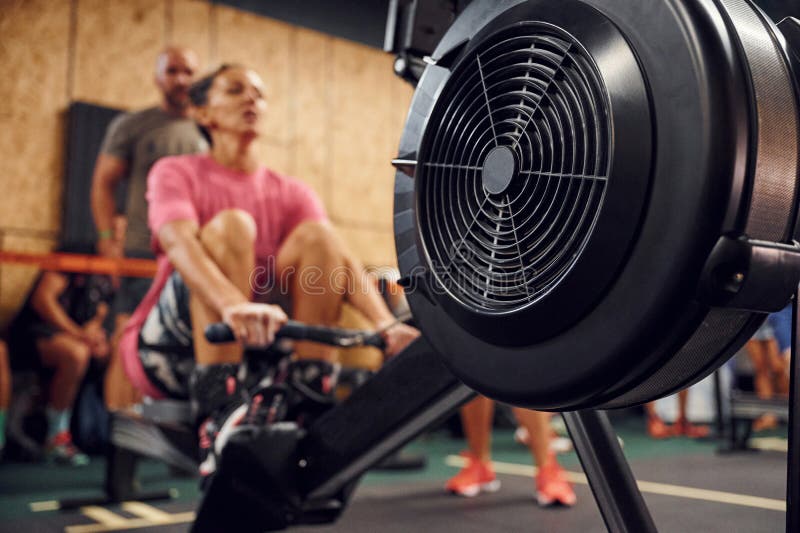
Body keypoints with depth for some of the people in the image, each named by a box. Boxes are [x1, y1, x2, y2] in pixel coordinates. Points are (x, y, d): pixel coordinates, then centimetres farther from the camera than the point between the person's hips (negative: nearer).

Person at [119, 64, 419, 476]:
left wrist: (386, 324, -28)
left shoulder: (290, 193, 10)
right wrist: (234, 306, -45)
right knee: (230, 226, -27)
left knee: (316, 234, -16)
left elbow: (341, 260, -8)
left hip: (257, 346, 3)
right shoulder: (176, 174, 0)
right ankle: (217, 420, -34)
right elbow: (179, 243, -23)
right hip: (169, 350, -3)